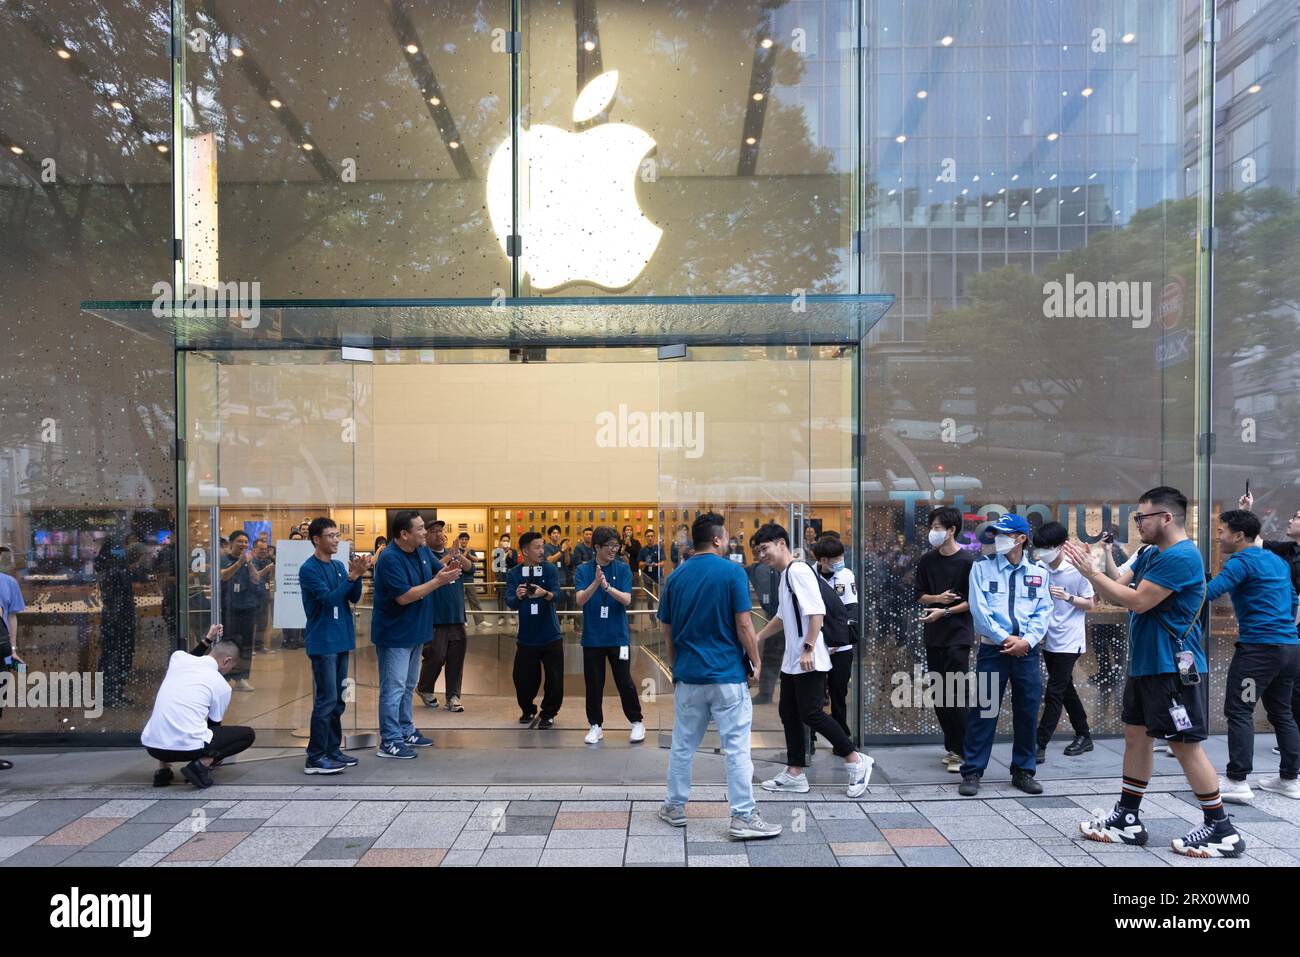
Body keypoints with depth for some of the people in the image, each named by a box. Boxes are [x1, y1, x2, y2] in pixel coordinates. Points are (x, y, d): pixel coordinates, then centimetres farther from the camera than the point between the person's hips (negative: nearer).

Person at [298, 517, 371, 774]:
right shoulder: (309, 569, -10)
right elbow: (328, 598, -20)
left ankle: (333, 749, 20)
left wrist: (357, 574, -10)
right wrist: (352, 575, -23)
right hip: (322, 643, -7)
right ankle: (315, 758, -2)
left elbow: (353, 598, 5)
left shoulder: (339, 566, 10)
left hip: (341, 640, 7)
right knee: (326, 700, -8)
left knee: (338, 700, 11)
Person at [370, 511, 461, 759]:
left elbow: (438, 570, 9)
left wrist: (449, 571, -16)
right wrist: (438, 582, -26)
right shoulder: (389, 559, -23)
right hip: (394, 634, -9)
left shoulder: (423, 551, 2)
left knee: (408, 686, 19)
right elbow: (404, 597, -27)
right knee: (393, 688, -2)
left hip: (415, 631, 9)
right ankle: (389, 741, 6)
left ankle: (406, 731, 31)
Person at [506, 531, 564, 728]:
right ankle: (528, 710, 32)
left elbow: (556, 594, -18)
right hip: (526, 637, 1)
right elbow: (509, 602, -14)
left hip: (550, 636, -1)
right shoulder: (513, 574, -3)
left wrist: (545, 593, -41)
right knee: (523, 678, 7)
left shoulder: (550, 569, -5)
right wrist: (518, 596, -37)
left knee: (554, 678, -1)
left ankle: (548, 714, 19)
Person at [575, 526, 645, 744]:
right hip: (592, 636, 1)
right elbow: (580, 600, -14)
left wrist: (607, 586, -28)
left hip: (618, 635, -1)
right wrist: (596, 583, -30)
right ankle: (596, 725, 23)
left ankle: (637, 722, 21)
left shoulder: (622, 569, -3)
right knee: (593, 683, 8)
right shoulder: (583, 570, -2)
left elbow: (627, 600, -12)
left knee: (625, 681, 4)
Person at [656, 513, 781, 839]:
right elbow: (743, 625, -12)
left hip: (688, 676, 5)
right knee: (737, 749, 1)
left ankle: (675, 807, 26)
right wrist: (756, 662, 1)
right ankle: (743, 817, 5)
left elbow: (667, 631, 10)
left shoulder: (676, 577, 5)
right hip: (727, 676, -5)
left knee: (682, 745, 15)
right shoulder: (732, 572, -10)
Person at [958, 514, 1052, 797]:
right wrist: (1004, 638, -12)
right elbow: (979, 609, -6)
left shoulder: (1038, 572, 7)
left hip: (1027, 650, 2)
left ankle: (1024, 771, 24)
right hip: (993, 649, -2)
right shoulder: (982, 567, 0)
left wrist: (1027, 640, -11)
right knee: (983, 711, -1)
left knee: (1027, 712, 9)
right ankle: (972, 772, 7)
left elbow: (1043, 611, 3)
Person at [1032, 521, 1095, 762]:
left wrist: (1068, 597, -20)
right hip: (1048, 640, 5)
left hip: (1068, 642, -5)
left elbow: (1090, 604, -4)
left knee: (1053, 694, -6)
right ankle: (1084, 736, 32)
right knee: (1066, 690, 16)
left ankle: (1039, 746, -4)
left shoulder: (1076, 570, -12)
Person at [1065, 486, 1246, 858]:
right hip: (1144, 665, 10)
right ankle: (1128, 818, 21)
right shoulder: (1150, 555, 12)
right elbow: (1116, 593, 10)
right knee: (1135, 736, 13)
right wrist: (1088, 569, -6)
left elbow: (1136, 601, -22)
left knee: (1185, 745, -2)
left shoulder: (1181, 557, -19)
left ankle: (1221, 830, 12)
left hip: (1173, 669, -10)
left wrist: (1091, 571, -18)